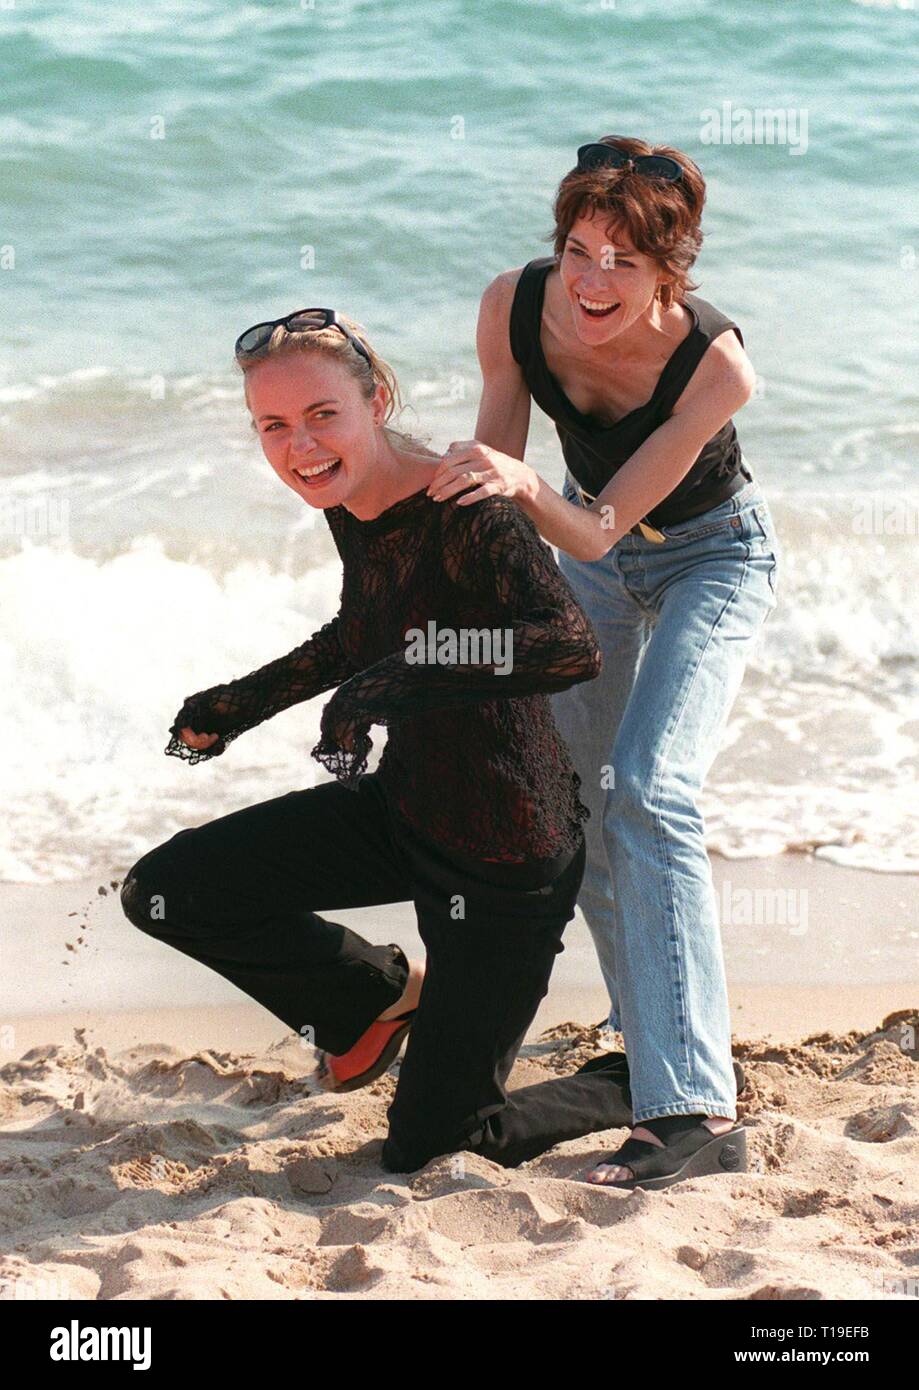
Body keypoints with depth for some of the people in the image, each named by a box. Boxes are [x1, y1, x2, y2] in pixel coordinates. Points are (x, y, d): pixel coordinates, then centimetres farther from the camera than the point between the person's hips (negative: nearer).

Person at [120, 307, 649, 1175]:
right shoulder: (349, 504, -2)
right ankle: (385, 996, 25)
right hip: (401, 811, 8)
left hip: (506, 855, -8)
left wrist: (412, 668, -44)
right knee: (162, 893, 5)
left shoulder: (463, 512, -27)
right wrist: (240, 705, 26)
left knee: (428, 1149, 1)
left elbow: (573, 648, -43)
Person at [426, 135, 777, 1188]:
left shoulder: (714, 363, -36)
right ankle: (653, 1034, 33)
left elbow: (601, 530, -34)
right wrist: (469, 477, -33)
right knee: (569, 793, 10)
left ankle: (696, 1107, -26)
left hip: (713, 557, -6)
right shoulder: (515, 307, -25)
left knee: (647, 791, -22)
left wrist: (526, 488, -52)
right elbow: (493, 470, -13)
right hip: (596, 548, 6)